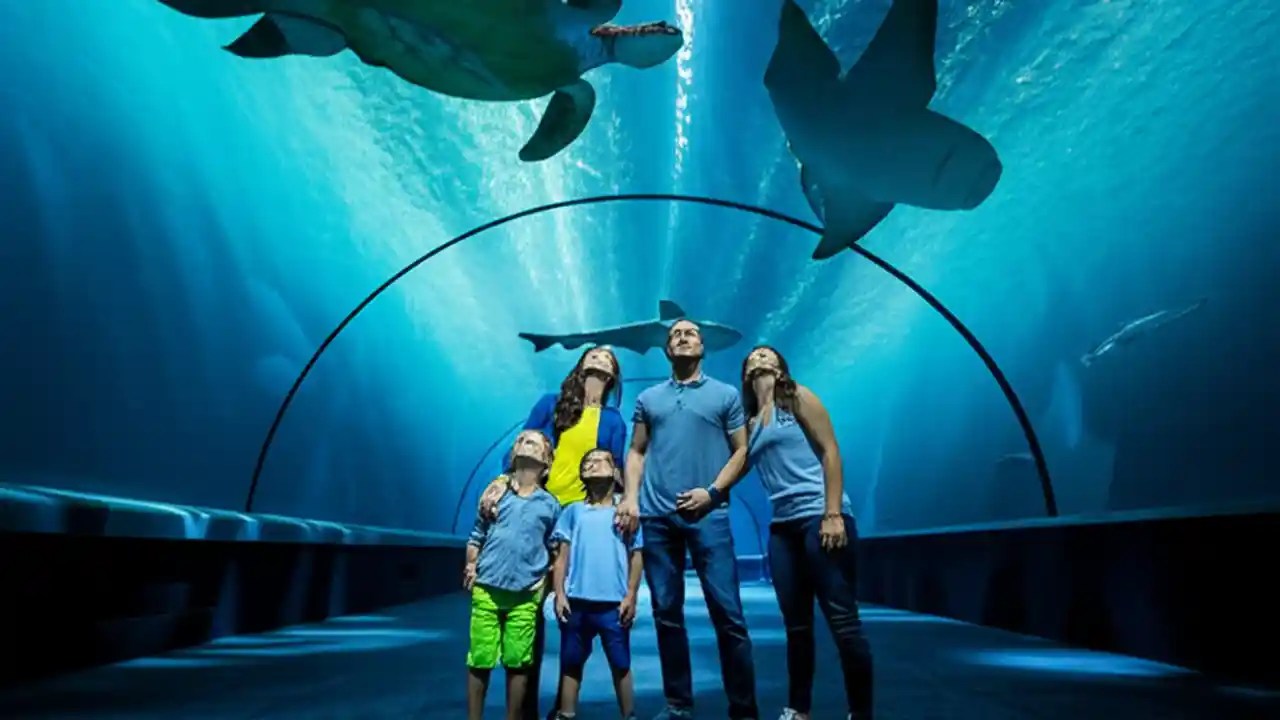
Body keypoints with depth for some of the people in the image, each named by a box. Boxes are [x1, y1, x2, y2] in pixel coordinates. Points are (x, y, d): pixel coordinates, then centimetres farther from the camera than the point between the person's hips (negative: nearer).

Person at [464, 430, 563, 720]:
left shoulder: (550, 504, 8)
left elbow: (556, 549, 11)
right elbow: (476, 537, 11)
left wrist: (547, 582, 0)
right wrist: (470, 568, 0)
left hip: (525, 596, 0)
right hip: (486, 590, 0)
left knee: (518, 662, 4)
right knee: (479, 660, 3)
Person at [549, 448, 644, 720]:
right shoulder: (573, 511, 7)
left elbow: (636, 556, 2)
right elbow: (562, 556, 5)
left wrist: (631, 596, -3)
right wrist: (559, 594, -2)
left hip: (614, 603, -1)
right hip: (577, 602, 1)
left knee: (621, 664, 8)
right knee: (571, 663, 11)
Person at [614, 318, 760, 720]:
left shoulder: (725, 394, 9)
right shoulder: (648, 398, 16)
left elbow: (741, 451, 4)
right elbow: (637, 452, 14)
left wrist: (712, 492, -9)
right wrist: (631, 497, -1)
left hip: (708, 514, -2)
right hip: (656, 516, 3)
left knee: (728, 613, -5)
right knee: (667, 612, 8)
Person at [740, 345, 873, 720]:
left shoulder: (798, 397, 3)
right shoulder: (749, 421, 16)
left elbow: (830, 453, -4)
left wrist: (834, 514, -13)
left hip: (820, 517, -5)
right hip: (783, 526, 5)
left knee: (842, 621, -4)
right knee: (796, 624, 11)